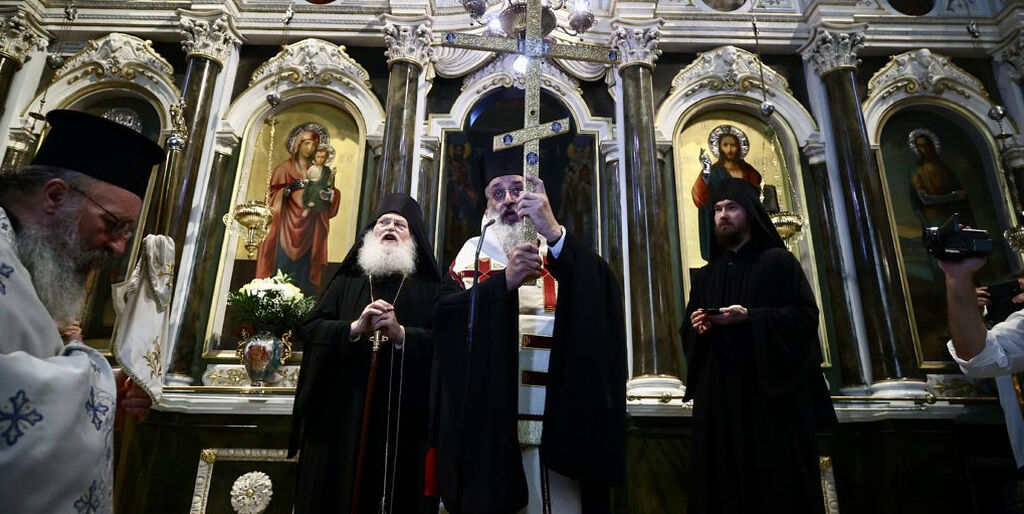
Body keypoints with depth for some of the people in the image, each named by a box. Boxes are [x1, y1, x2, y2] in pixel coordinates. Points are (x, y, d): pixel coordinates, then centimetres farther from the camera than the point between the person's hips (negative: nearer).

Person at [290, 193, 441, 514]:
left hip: (403, 422, -1)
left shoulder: (429, 290, 9)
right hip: (342, 416, 2)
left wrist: (401, 334, -19)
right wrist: (355, 329, -13)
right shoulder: (345, 284, 15)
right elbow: (310, 330, 3)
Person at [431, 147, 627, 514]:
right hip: (489, 420, 0)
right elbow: (444, 313, -5)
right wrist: (504, 281, -18)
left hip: (558, 421, 0)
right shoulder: (475, 251, 11)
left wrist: (553, 232, -23)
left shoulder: (563, 253, 10)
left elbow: (604, 292, -12)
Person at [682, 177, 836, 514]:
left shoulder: (778, 261, 3)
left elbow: (806, 314, -8)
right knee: (722, 482, 4)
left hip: (772, 390, -4)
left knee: (778, 479, -2)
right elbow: (688, 333, 18)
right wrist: (696, 327, -5)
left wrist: (750, 316, -17)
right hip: (717, 396, 5)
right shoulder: (705, 275, 17)